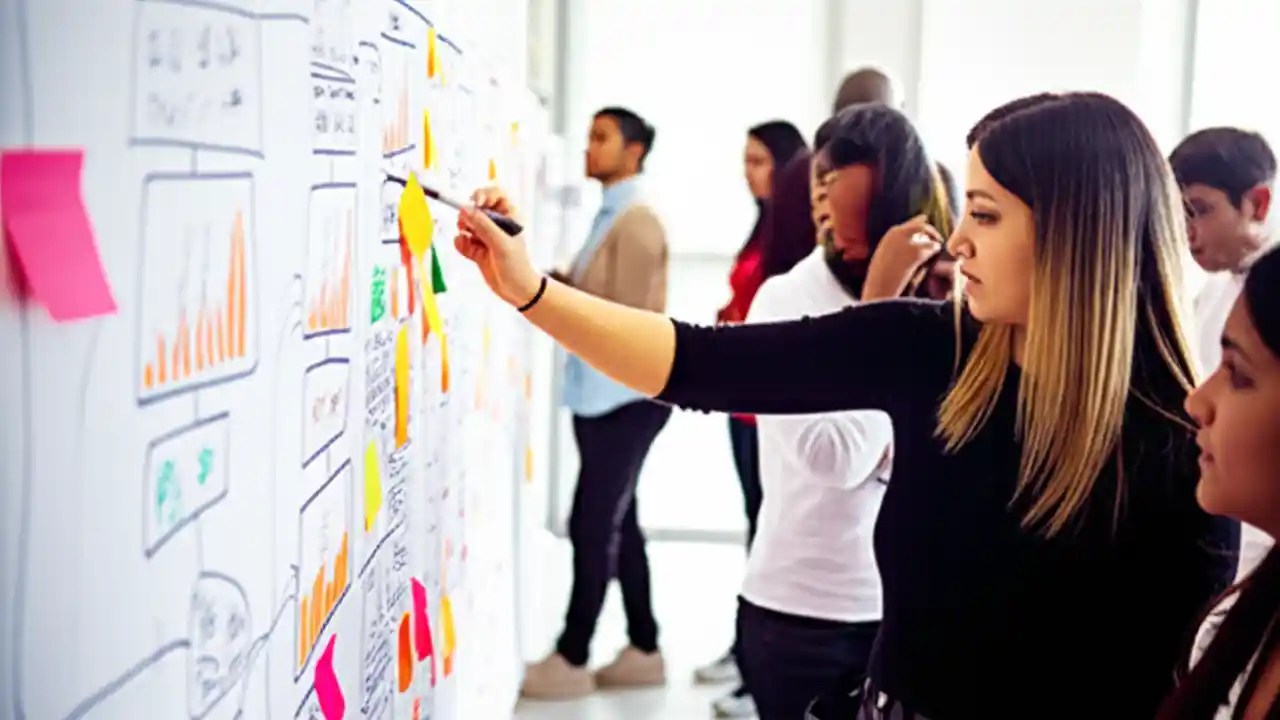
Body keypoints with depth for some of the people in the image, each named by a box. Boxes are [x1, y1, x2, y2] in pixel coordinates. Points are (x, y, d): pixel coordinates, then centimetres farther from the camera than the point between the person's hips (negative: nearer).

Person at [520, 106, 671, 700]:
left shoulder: (636, 222, -14)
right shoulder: (609, 216, 15)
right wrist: (564, 286, -1)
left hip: (626, 397, -10)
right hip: (602, 396, 10)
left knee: (592, 526, -4)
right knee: (615, 524, 13)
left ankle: (571, 661, 5)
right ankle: (644, 652, 22)